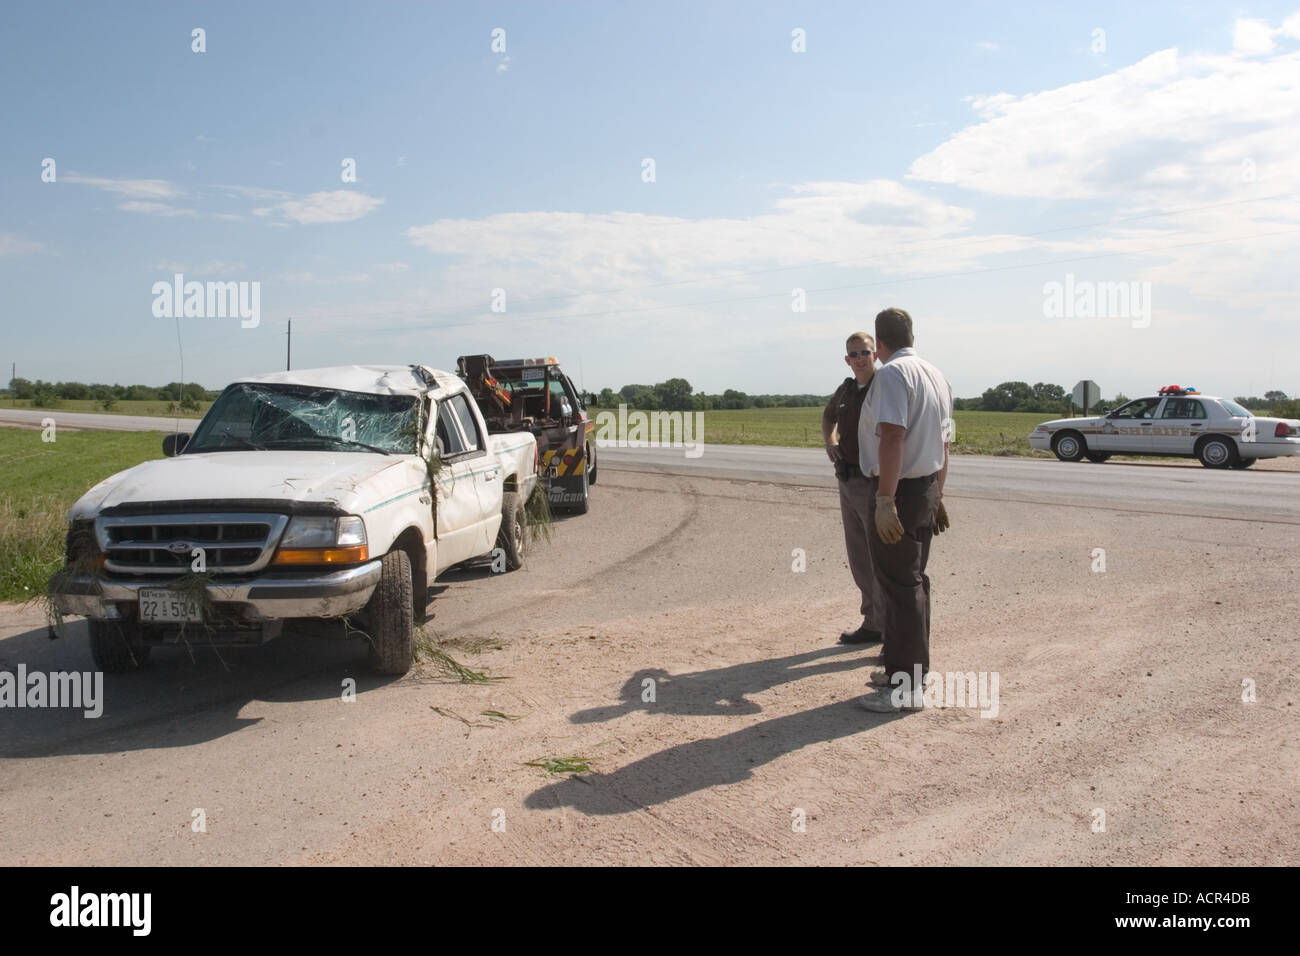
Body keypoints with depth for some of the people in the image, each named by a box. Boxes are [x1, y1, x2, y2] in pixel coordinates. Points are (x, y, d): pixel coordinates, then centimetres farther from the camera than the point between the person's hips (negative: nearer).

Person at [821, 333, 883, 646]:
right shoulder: (846, 389, 12)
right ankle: (872, 623, 23)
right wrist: (829, 442, 15)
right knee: (859, 558, 13)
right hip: (848, 481, 8)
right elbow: (828, 415, 33)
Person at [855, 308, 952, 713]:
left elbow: (892, 437, -26)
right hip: (927, 489, 9)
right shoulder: (936, 375, 13)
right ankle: (910, 668, 31)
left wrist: (885, 500, -29)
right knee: (912, 581, 18)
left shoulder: (892, 374, -15)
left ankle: (906, 687, 2)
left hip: (899, 490, -9)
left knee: (899, 586, -4)